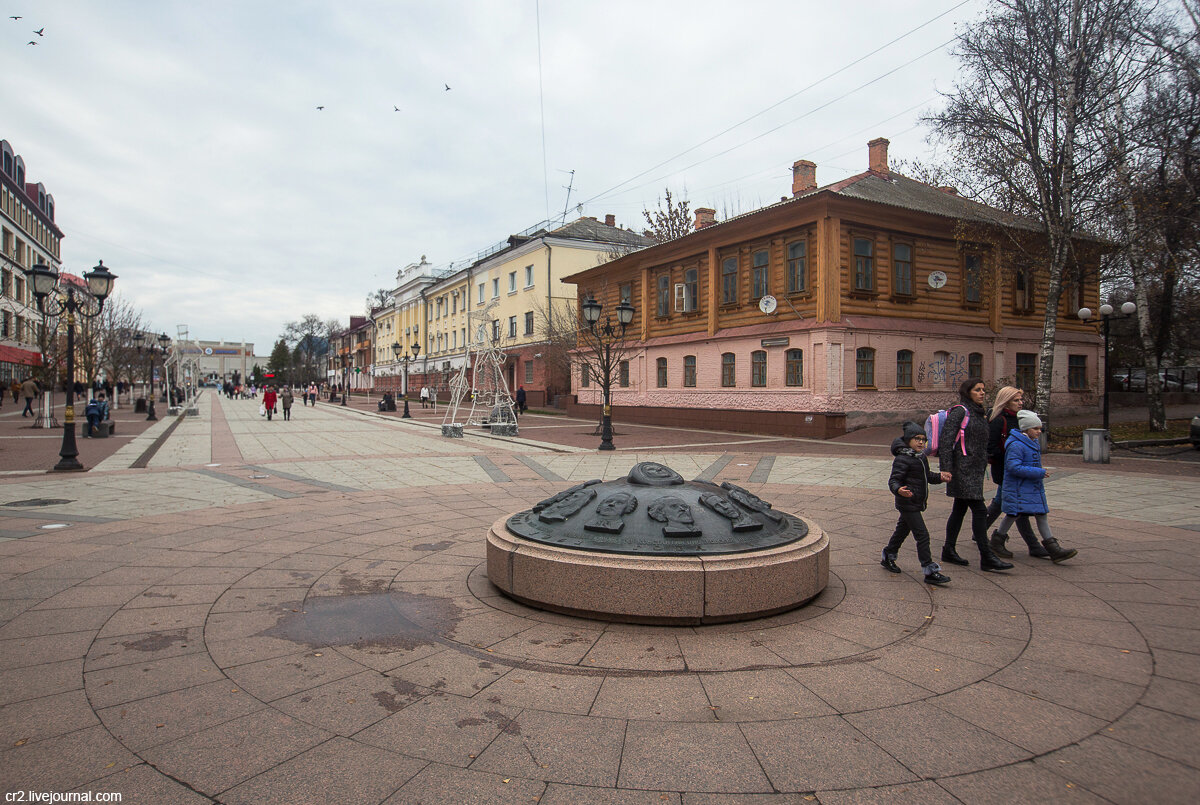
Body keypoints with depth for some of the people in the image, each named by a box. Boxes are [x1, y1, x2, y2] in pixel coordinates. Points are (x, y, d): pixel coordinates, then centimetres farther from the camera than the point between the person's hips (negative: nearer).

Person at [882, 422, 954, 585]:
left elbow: (926, 476, 23)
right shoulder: (902, 459, -18)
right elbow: (893, 480, -22)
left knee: (902, 530, 21)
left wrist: (939, 477, 5)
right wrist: (899, 490, -42)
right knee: (922, 535, -8)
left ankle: (888, 557, 37)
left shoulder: (921, 457, 11)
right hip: (908, 504, -9)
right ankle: (930, 572, -3)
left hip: (917, 503, 9)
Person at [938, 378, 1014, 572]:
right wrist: (945, 468, -22)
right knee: (979, 510, -9)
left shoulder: (979, 413, 16)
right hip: (963, 469, -9)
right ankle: (986, 558, -6)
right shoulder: (959, 411, -11)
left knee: (960, 509, 12)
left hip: (974, 469, 9)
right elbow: (946, 440, -17)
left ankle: (949, 551, 18)